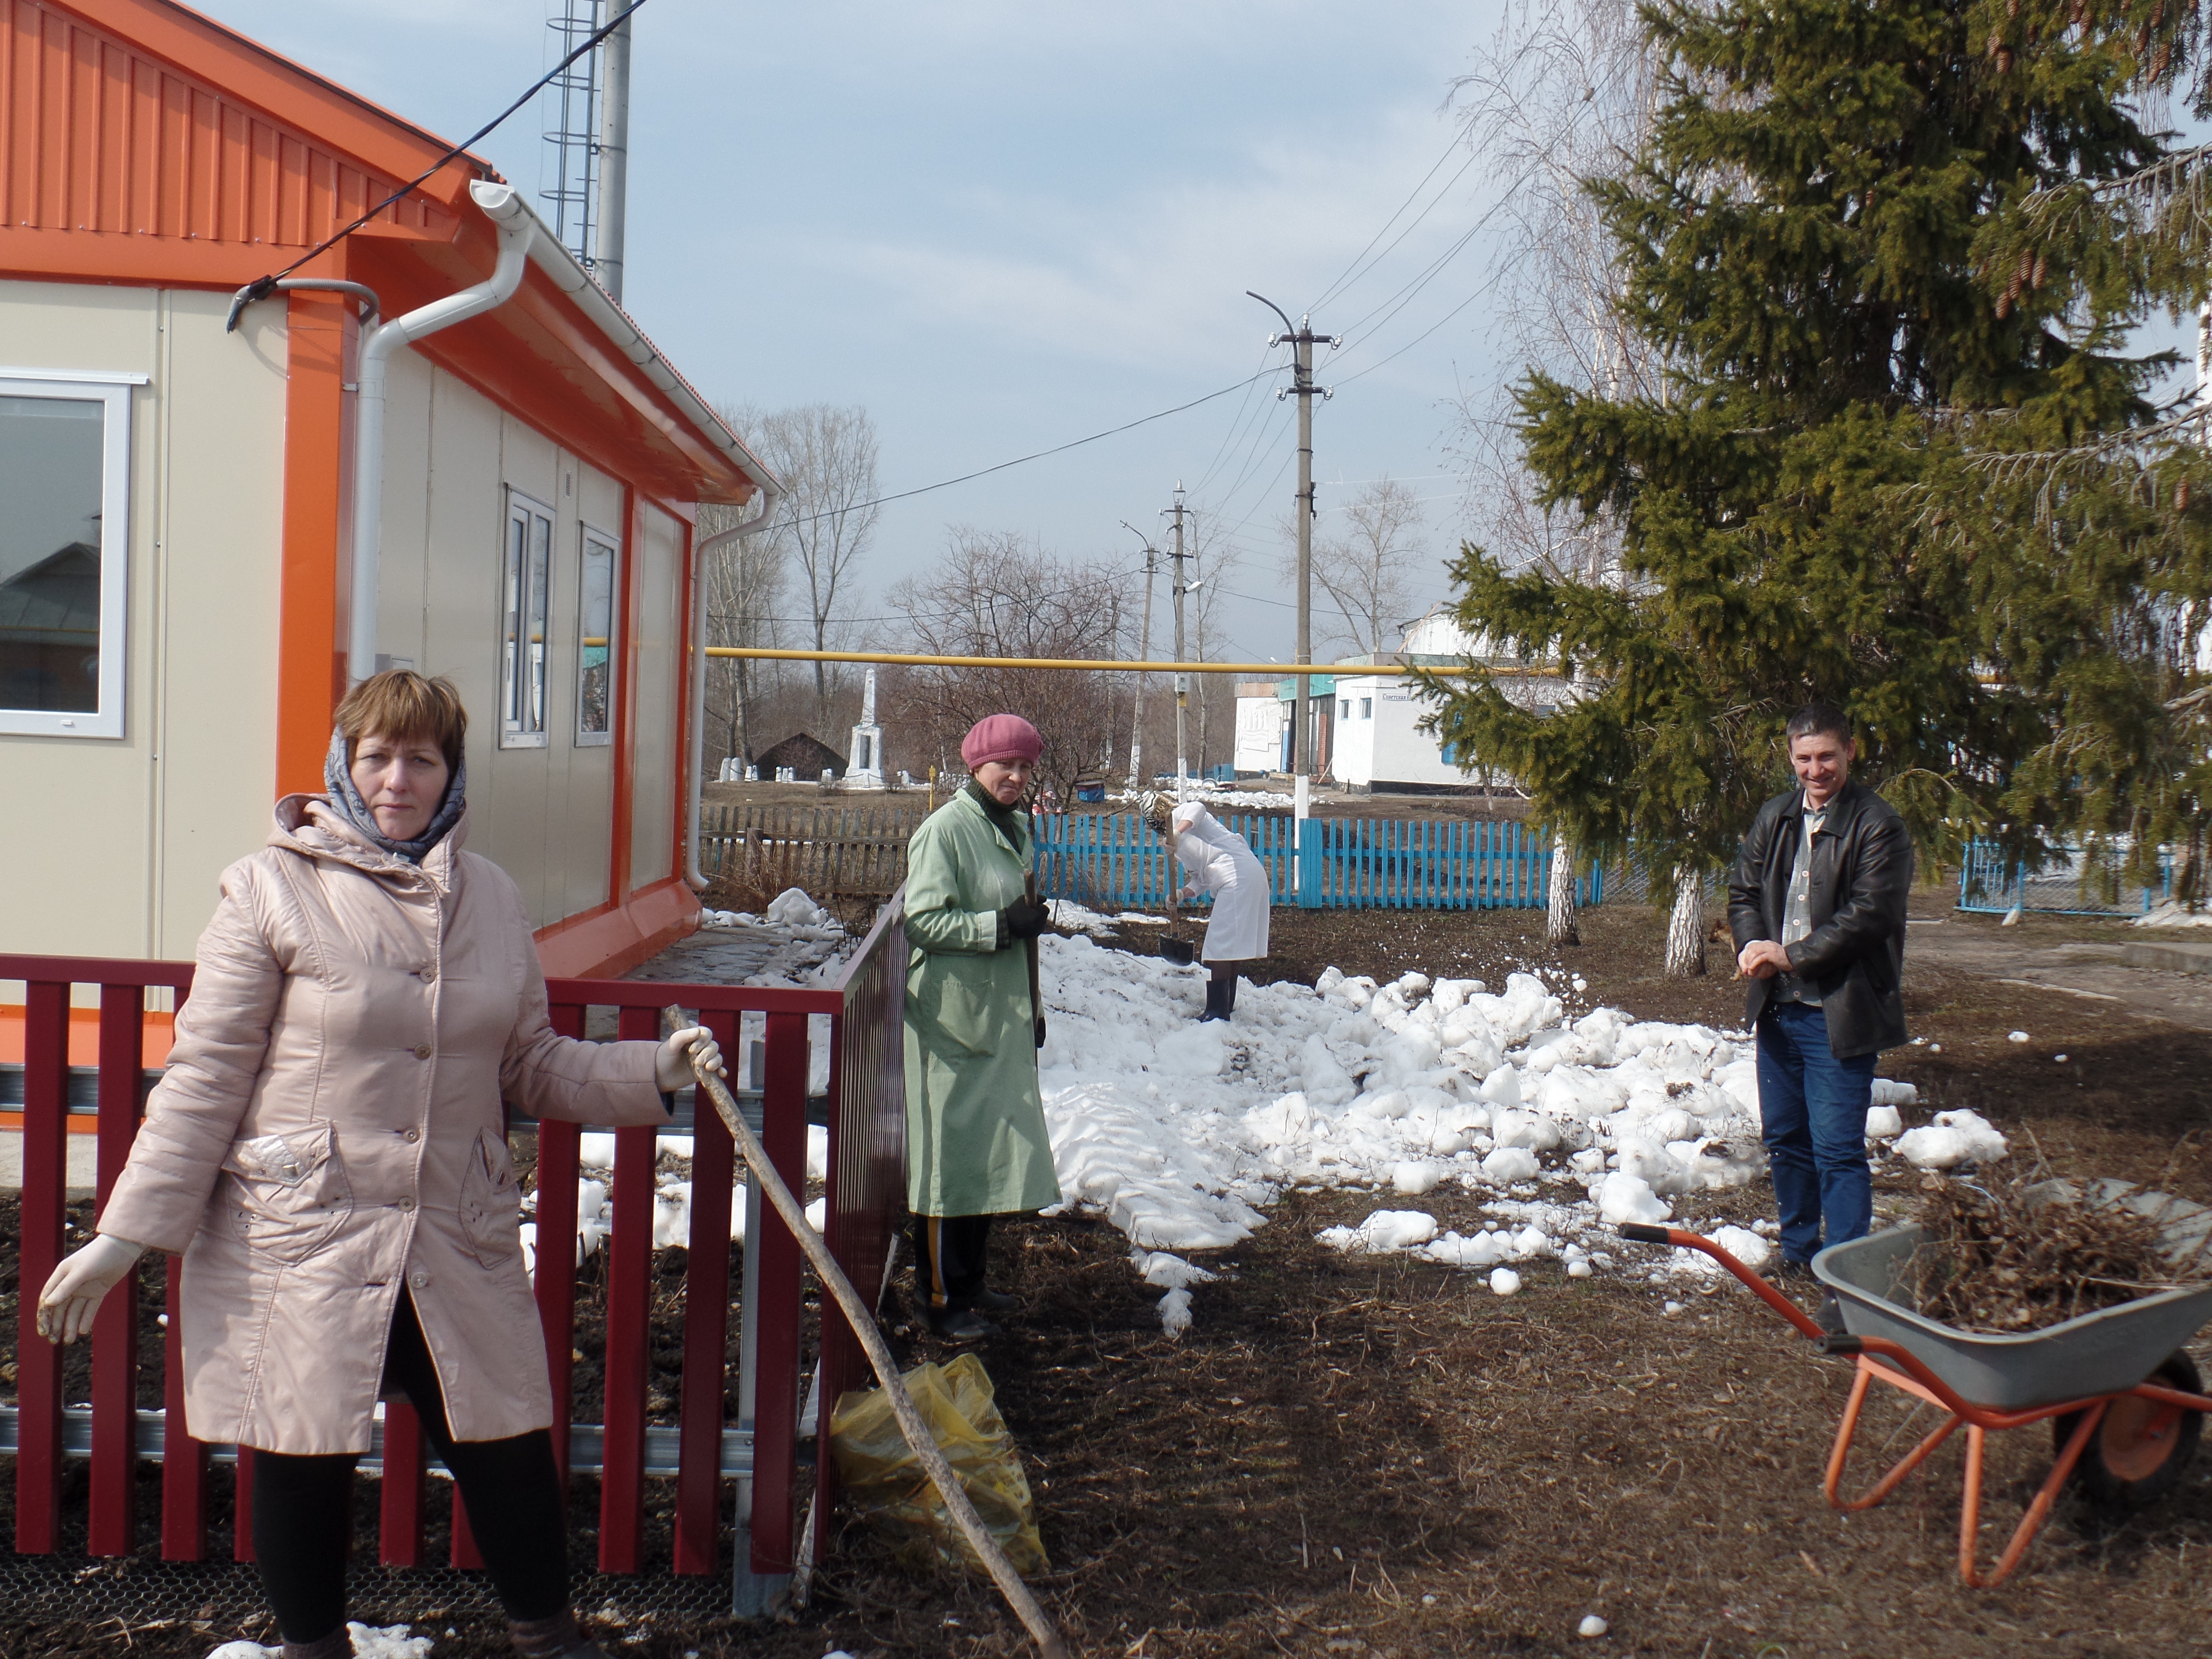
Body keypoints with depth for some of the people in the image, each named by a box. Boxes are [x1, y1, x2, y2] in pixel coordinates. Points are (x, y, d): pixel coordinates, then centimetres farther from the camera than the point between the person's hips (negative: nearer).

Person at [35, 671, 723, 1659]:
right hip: (301, 1239, -3)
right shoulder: (273, 888, -5)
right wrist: (125, 1236, -6)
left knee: (509, 1447, 7)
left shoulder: (490, 897, 7)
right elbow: (205, 1076, -5)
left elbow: (529, 1066, 13)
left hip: (458, 1240, 3)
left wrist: (652, 1071, 0)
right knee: (305, 1457, 8)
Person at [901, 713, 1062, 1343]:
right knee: (950, 1153, -4)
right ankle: (939, 1295, 5)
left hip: (1002, 1019, 9)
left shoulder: (1015, 832, 15)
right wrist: (999, 926, -24)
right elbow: (923, 920, -17)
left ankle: (972, 1278, 26)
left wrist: (1032, 1009, 23)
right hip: (952, 1016, -8)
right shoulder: (945, 829, -12)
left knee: (993, 1146, 14)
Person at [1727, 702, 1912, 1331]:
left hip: (1840, 1015, -7)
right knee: (1784, 1137, 18)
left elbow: (1868, 916, -17)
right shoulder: (1774, 819, 10)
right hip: (1778, 1008, 7)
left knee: (1837, 1148, -9)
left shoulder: (1879, 826, -11)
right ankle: (1799, 1255, 35)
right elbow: (1743, 891, 14)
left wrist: (1791, 955, -19)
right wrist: (1752, 946, -6)